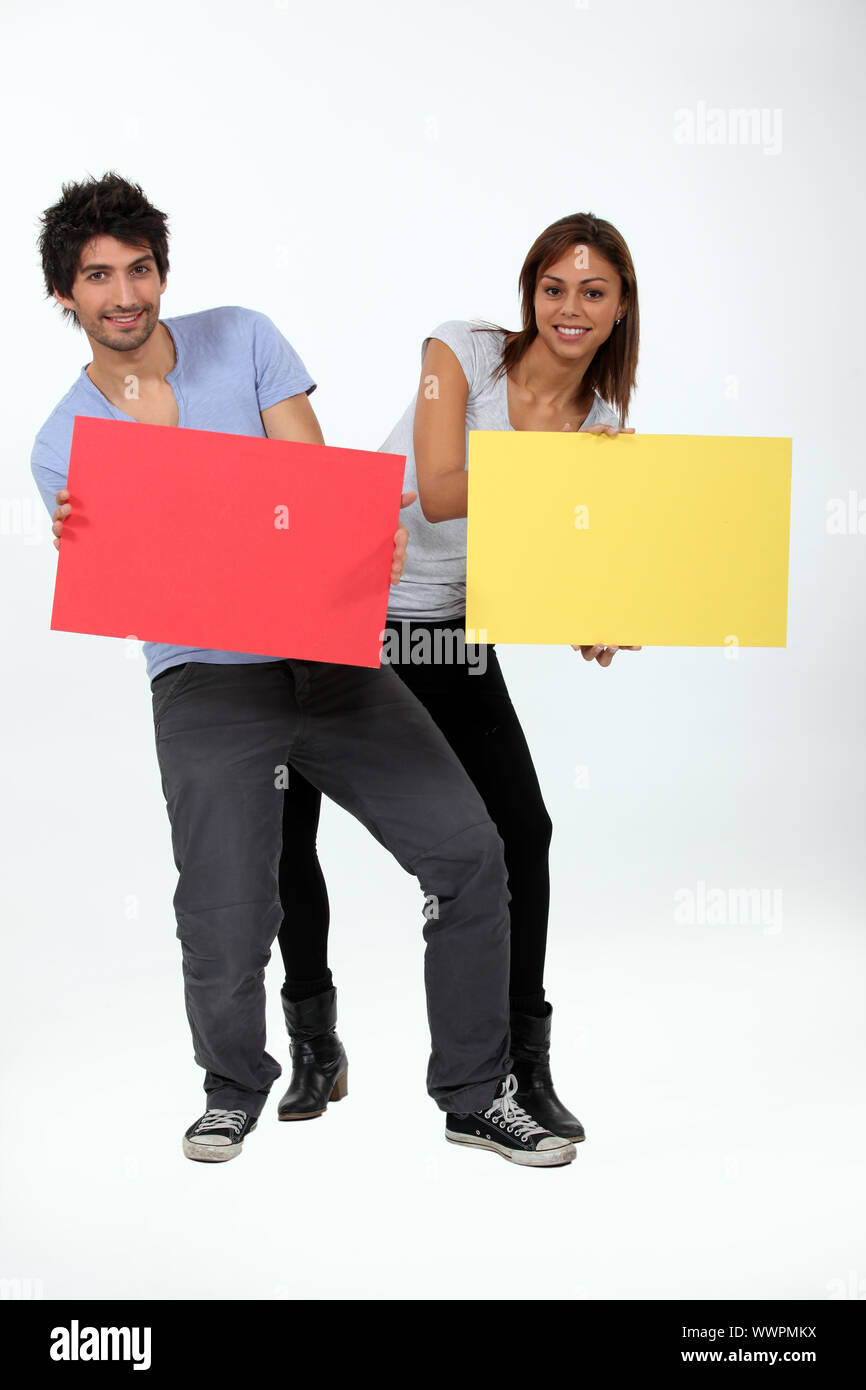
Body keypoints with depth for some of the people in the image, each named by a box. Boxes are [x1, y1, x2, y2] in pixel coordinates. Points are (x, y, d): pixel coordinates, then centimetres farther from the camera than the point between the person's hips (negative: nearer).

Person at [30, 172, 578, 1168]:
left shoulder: (243, 341, 7)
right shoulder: (64, 443, 5)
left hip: (328, 650, 2)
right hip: (205, 680, -2)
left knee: (468, 852, -6)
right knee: (226, 934, -13)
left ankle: (475, 1095, 12)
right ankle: (235, 1086, 21)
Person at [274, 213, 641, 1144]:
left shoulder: (605, 423, -1)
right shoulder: (462, 351, -11)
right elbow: (439, 493, -22)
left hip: (453, 632, 2)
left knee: (522, 831, -8)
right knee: (280, 824, 0)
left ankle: (526, 1067, 7)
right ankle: (313, 1045, 20)